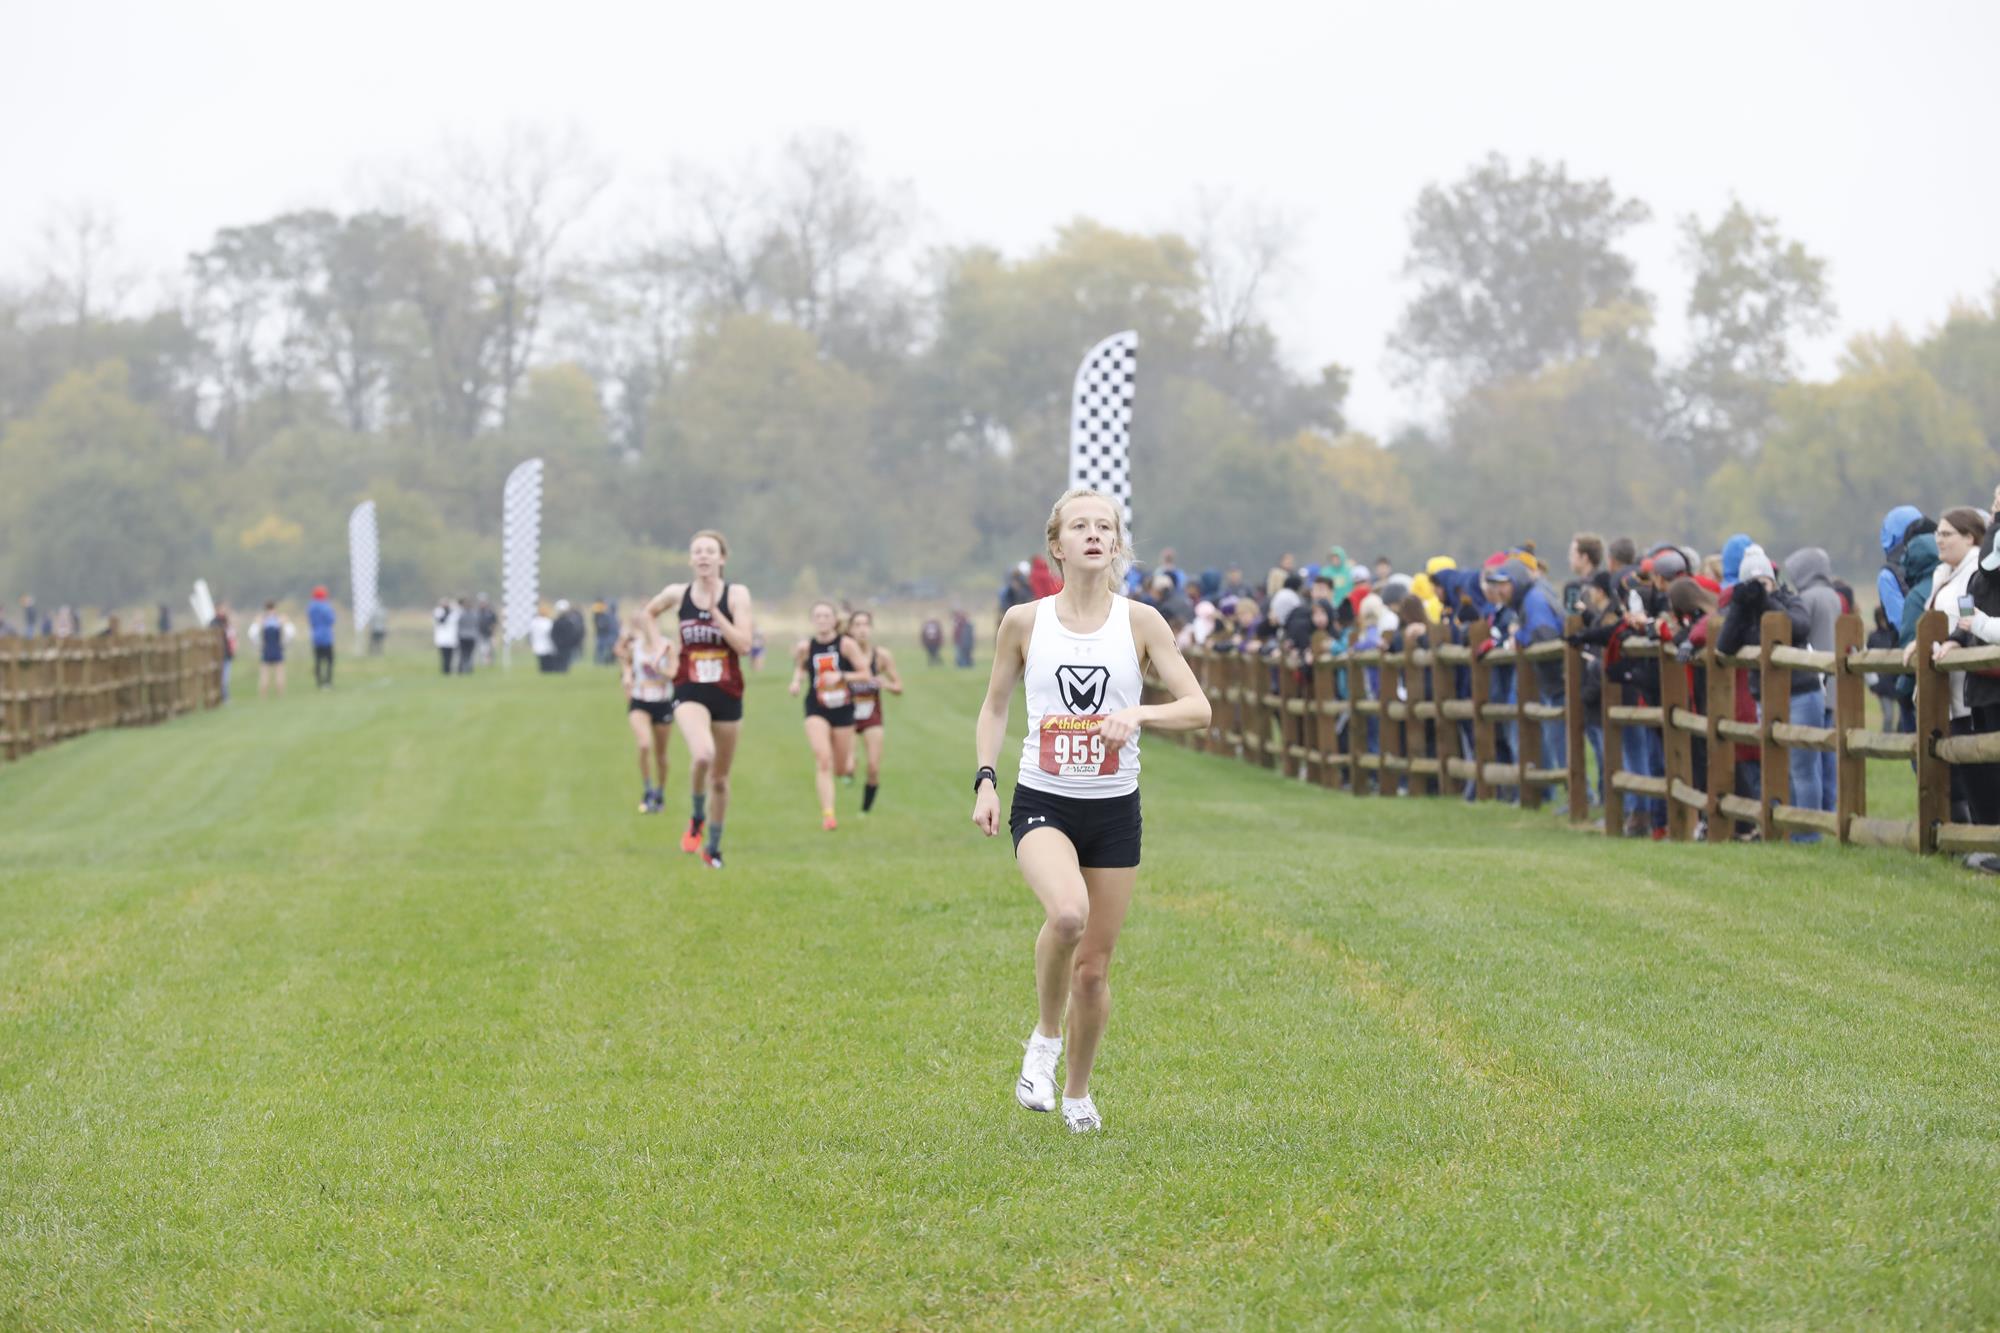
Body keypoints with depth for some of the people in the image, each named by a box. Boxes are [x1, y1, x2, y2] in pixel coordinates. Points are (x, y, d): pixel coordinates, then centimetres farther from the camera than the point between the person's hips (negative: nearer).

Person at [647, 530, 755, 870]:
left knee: (720, 778, 11)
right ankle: (697, 818, -2)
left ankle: (714, 848, 31)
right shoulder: (677, 594, 0)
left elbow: (744, 644, -17)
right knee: (702, 755, -30)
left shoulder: (737, 594, -5)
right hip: (690, 692, -1)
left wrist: (714, 611, -20)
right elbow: (648, 613, 23)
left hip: (727, 695, 1)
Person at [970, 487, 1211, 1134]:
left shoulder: (1140, 622, -1)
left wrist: (1137, 714, -21)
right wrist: (986, 780, -1)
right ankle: (1044, 1040, -6)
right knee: (1066, 913, -31)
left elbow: (1198, 708, -3)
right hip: (1043, 802, -1)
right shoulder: (1024, 621, 0)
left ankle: (1077, 1091, 29)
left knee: (1094, 966, 6)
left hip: (1114, 810, 2)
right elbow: (994, 707, 12)